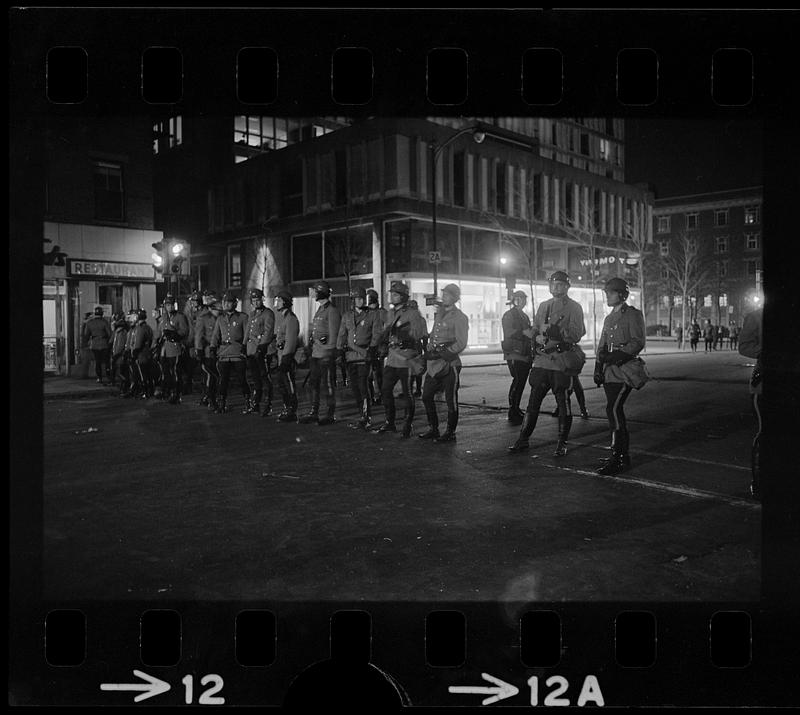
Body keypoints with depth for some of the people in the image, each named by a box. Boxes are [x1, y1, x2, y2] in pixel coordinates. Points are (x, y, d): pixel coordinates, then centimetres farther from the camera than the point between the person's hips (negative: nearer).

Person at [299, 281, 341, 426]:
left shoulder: (332, 310, -10)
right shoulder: (319, 310, 17)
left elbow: (333, 335, -14)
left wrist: (329, 352, -16)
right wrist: (311, 348, 18)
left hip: (326, 354, -9)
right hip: (315, 354, 9)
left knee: (328, 385, -1)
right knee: (314, 383, 11)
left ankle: (331, 415, 7)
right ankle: (313, 412, 19)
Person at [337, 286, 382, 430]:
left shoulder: (373, 314, 4)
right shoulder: (347, 316, 16)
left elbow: (376, 334, -2)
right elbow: (341, 335, 15)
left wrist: (371, 348, -13)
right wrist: (339, 351, 6)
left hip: (364, 355, -5)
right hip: (350, 356, 5)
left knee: (362, 386, -12)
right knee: (354, 387, 6)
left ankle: (366, 419, -5)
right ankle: (363, 416, 17)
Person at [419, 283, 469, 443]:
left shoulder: (459, 318, -8)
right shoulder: (439, 313, 15)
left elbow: (461, 343, -14)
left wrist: (441, 353, -18)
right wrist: (428, 353, 11)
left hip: (450, 363, -8)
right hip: (435, 363, 8)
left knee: (451, 400, 1)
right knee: (426, 396, 9)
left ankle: (450, 433, 11)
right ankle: (433, 429, 21)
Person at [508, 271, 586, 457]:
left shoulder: (574, 308, -1)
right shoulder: (543, 306, 17)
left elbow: (576, 335, -10)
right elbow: (535, 330, 20)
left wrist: (554, 331, -21)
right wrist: (537, 338, -2)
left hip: (561, 362, -5)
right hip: (541, 360, 5)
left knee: (563, 403, 3)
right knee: (533, 401, 7)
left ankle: (562, 444, 13)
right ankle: (523, 439, 15)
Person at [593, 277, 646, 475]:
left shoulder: (633, 315, -3)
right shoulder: (609, 318, 21)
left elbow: (638, 342, -12)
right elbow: (602, 346, 20)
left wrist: (617, 355, -20)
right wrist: (598, 369, 10)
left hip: (623, 370, -8)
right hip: (610, 372, 8)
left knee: (613, 409, -15)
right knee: (615, 411, 9)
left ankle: (617, 458, -13)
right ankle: (624, 455, 18)